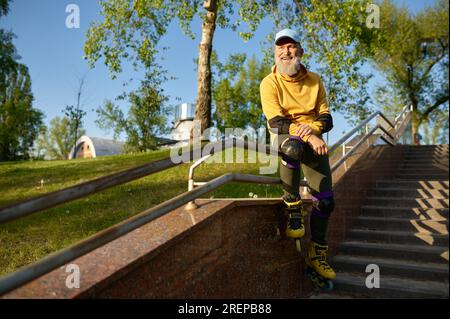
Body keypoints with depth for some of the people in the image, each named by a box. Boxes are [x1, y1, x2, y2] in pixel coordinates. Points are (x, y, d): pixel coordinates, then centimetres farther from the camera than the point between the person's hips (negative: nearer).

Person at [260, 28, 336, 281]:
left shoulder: (314, 80, 5)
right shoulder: (269, 83, -6)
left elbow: (327, 119, 1)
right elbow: (276, 122, -17)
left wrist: (313, 128, -23)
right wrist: (306, 135, -31)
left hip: (313, 140, 4)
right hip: (284, 137, -4)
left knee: (326, 200, -3)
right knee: (294, 147, -42)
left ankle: (317, 253, 16)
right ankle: (293, 205, -20)